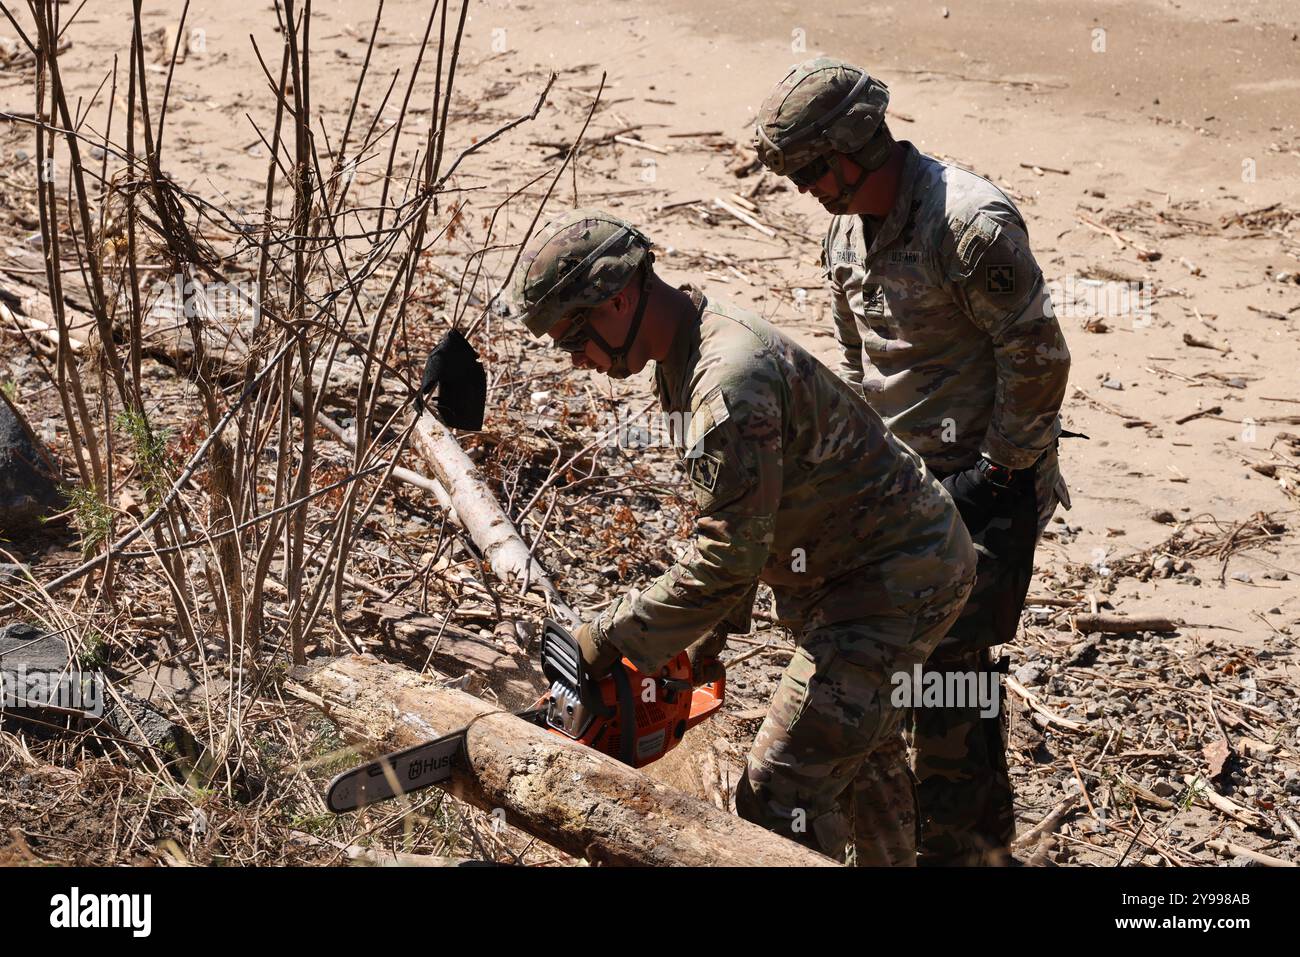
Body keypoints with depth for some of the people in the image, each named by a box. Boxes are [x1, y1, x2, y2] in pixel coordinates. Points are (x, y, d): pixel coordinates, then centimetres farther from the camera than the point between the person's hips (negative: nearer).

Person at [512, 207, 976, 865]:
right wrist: (703, 640, 8)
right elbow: (731, 524, 10)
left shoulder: (731, 381, -30)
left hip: (895, 582, -11)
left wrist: (605, 644, -21)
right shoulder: (687, 357, 3)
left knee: (781, 795, -13)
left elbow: (726, 562, -30)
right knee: (860, 752, 29)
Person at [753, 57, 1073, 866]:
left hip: (987, 481, -8)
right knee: (958, 656, 17)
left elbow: (1039, 358, -19)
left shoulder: (970, 222, -21)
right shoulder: (847, 231, 6)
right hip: (906, 482, 8)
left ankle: (953, 842, 13)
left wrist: (996, 473, -15)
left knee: (947, 661, -5)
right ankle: (991, 829, 34)